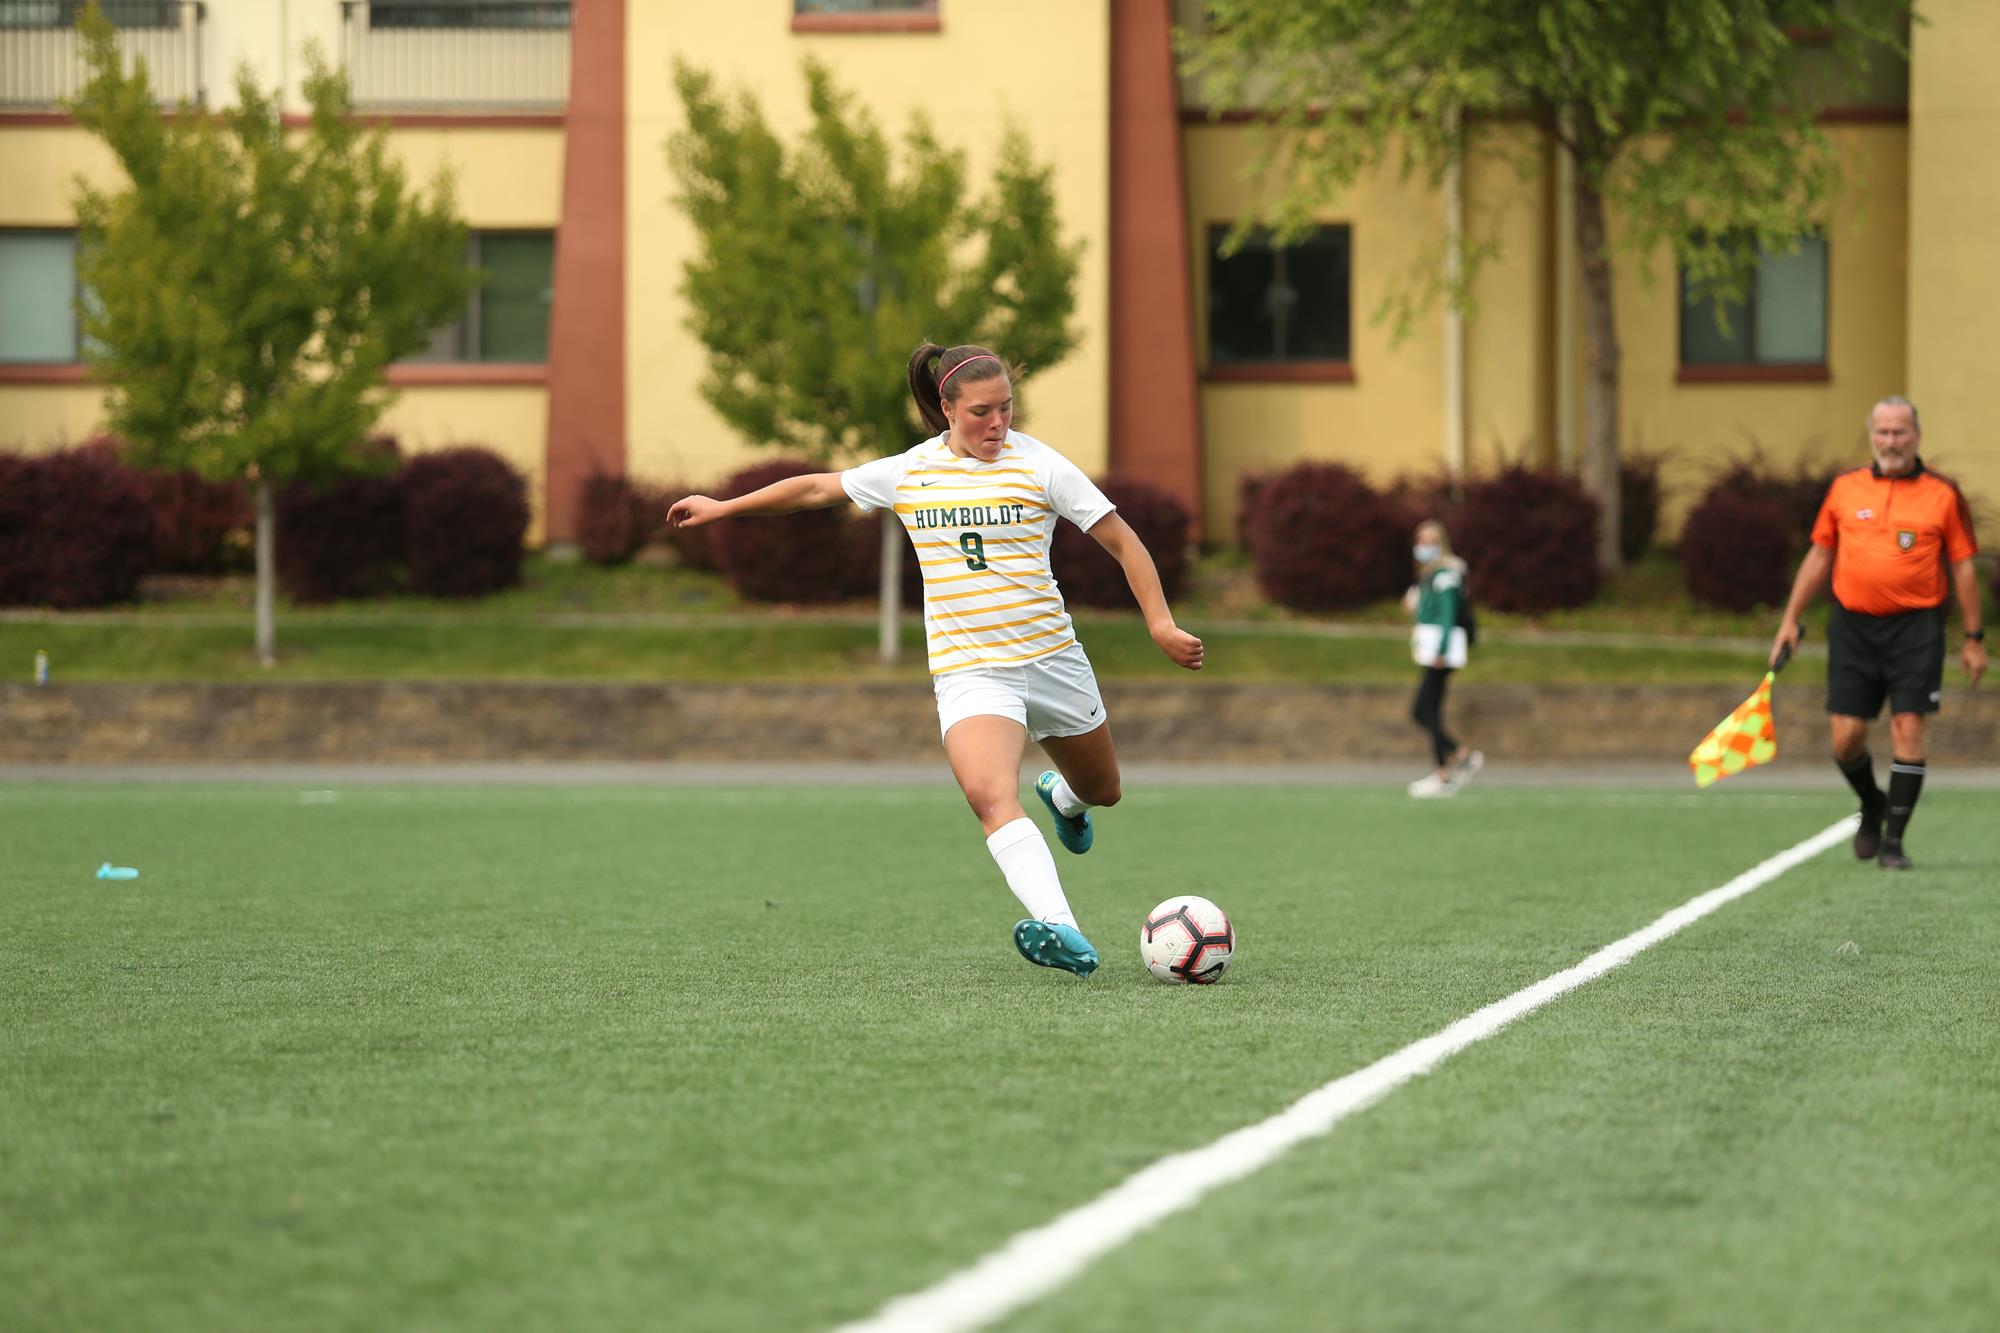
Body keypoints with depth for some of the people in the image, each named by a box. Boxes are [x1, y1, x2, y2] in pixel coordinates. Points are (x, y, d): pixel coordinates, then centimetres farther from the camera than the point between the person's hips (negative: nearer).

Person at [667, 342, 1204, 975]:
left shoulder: (1039, 465, -3)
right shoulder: (910, 472, 4)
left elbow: (1122, 541, 2)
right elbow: (818, 488, 19)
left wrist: (1161, 623, -7)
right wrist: (723, 507, 25)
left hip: (1052, 657, 1)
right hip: (969, 673, -1)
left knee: (1103, 791, 18)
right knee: (992, 797, -28)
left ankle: (1063, 796, 57)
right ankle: (1063, 934, -42)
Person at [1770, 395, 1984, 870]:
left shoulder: (1943, 493, 1)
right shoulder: (1844, 488, 7)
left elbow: (1963, 567, 4)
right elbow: (1819, 556, 14)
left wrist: (1974, 638, 2)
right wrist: (1790, 619, 12)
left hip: (1916, 626, -2)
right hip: (1853, 625, 2)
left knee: (1907, 729, -9)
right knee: (1846, 736, -1)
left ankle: (1893, 840, -3)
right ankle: (1872, 808, 28)